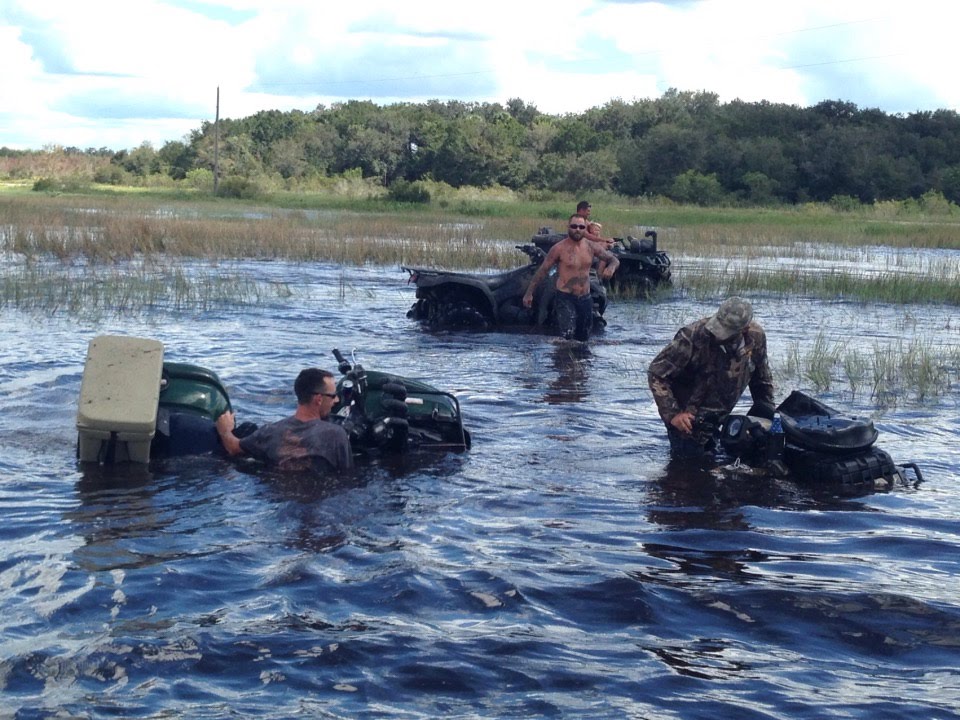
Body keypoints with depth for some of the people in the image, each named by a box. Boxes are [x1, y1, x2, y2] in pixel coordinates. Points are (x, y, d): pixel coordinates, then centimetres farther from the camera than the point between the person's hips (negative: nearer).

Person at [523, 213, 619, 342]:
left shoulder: (591, 247, 1)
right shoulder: (559, 248, -11)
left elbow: (614, 259, 8)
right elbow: (542, 270, -6)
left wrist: (611, 267, -17)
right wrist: (529, 293, -8)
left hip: (585, 298, 5)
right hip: (565, 298, -5)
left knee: (583, 337, 13)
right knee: (568, 333, -26)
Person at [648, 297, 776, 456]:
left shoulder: (756, 337, -11)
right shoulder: (693, 337, -28)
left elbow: (762, 377, 10)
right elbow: (656, 373, -21)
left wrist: (766, 412, 7)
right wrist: (672, 413, -27)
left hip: (717, 419, 5)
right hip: (687, 419, -5)